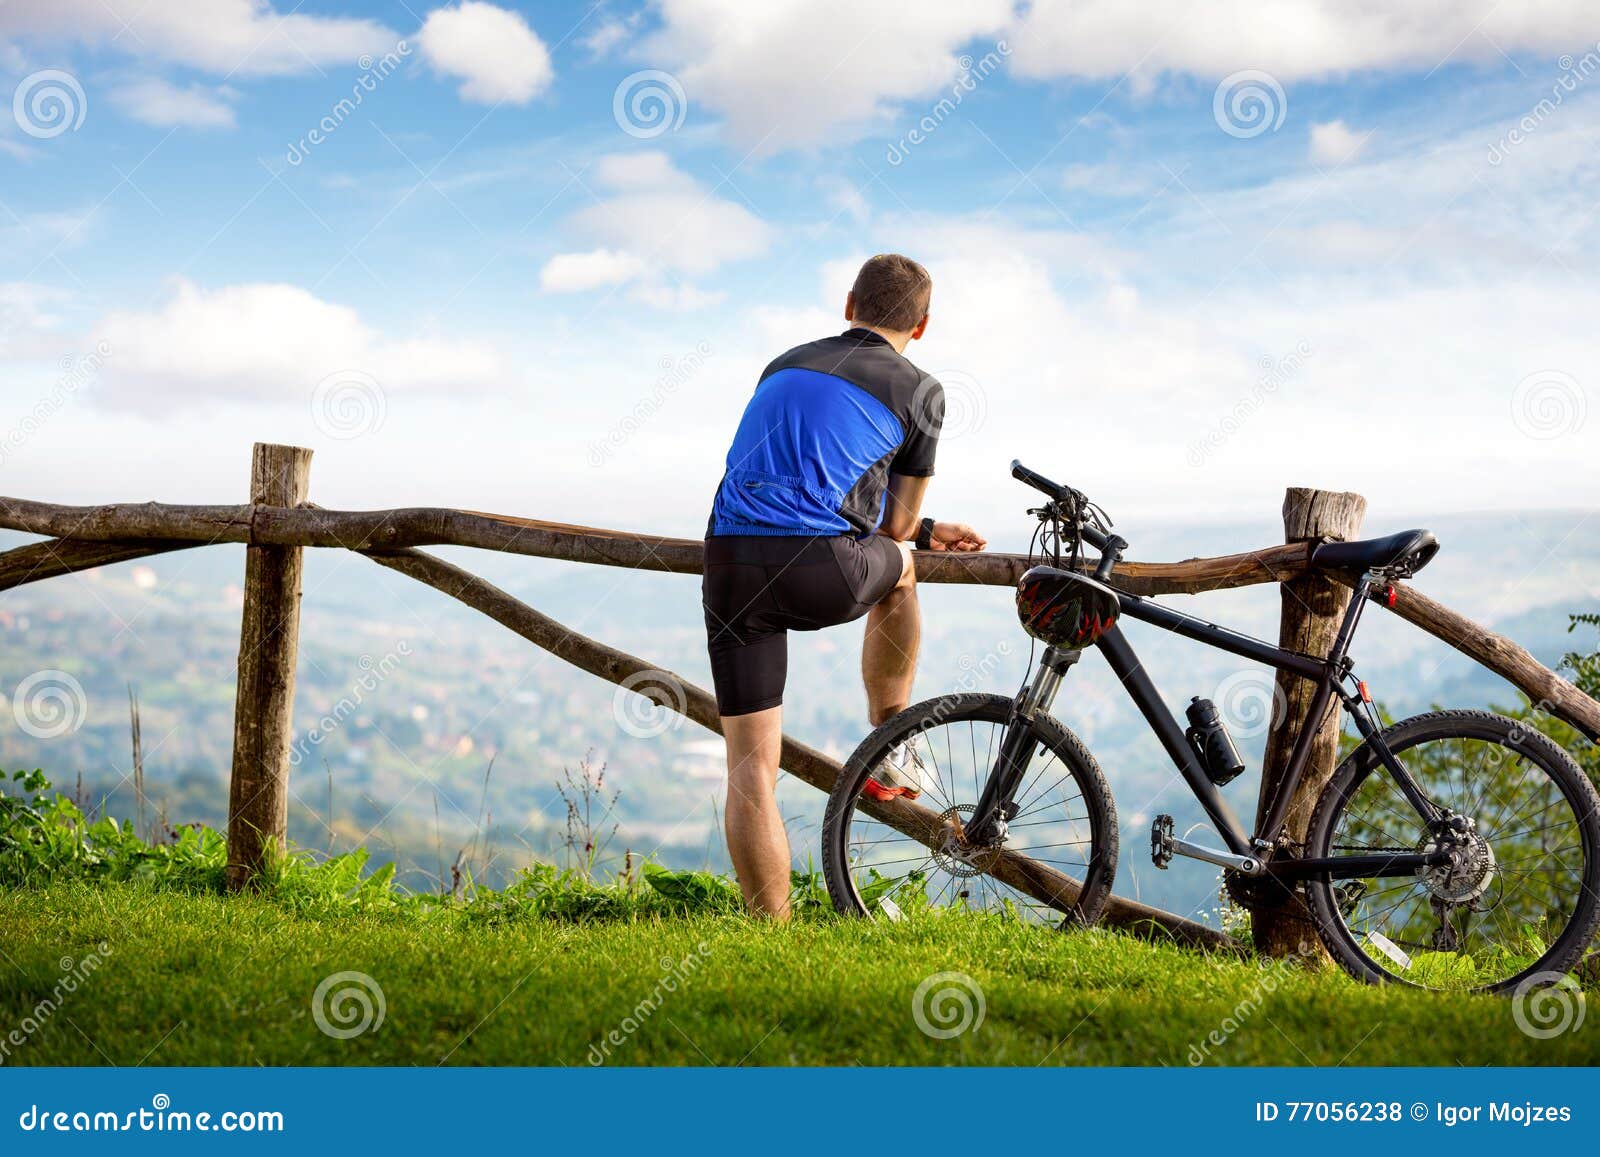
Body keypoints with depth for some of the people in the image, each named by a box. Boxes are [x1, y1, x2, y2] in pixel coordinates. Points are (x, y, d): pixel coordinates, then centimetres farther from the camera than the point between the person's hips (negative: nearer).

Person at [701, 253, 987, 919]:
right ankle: (890, 752, 37)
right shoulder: (920, 392, 11)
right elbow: (896, 524, 15)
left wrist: (928, 533, 39)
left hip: (730, 564, 3)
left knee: (751, 768, 7)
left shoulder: (784, 366, 26)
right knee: (898, 566, 33)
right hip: (823, 575, -3)